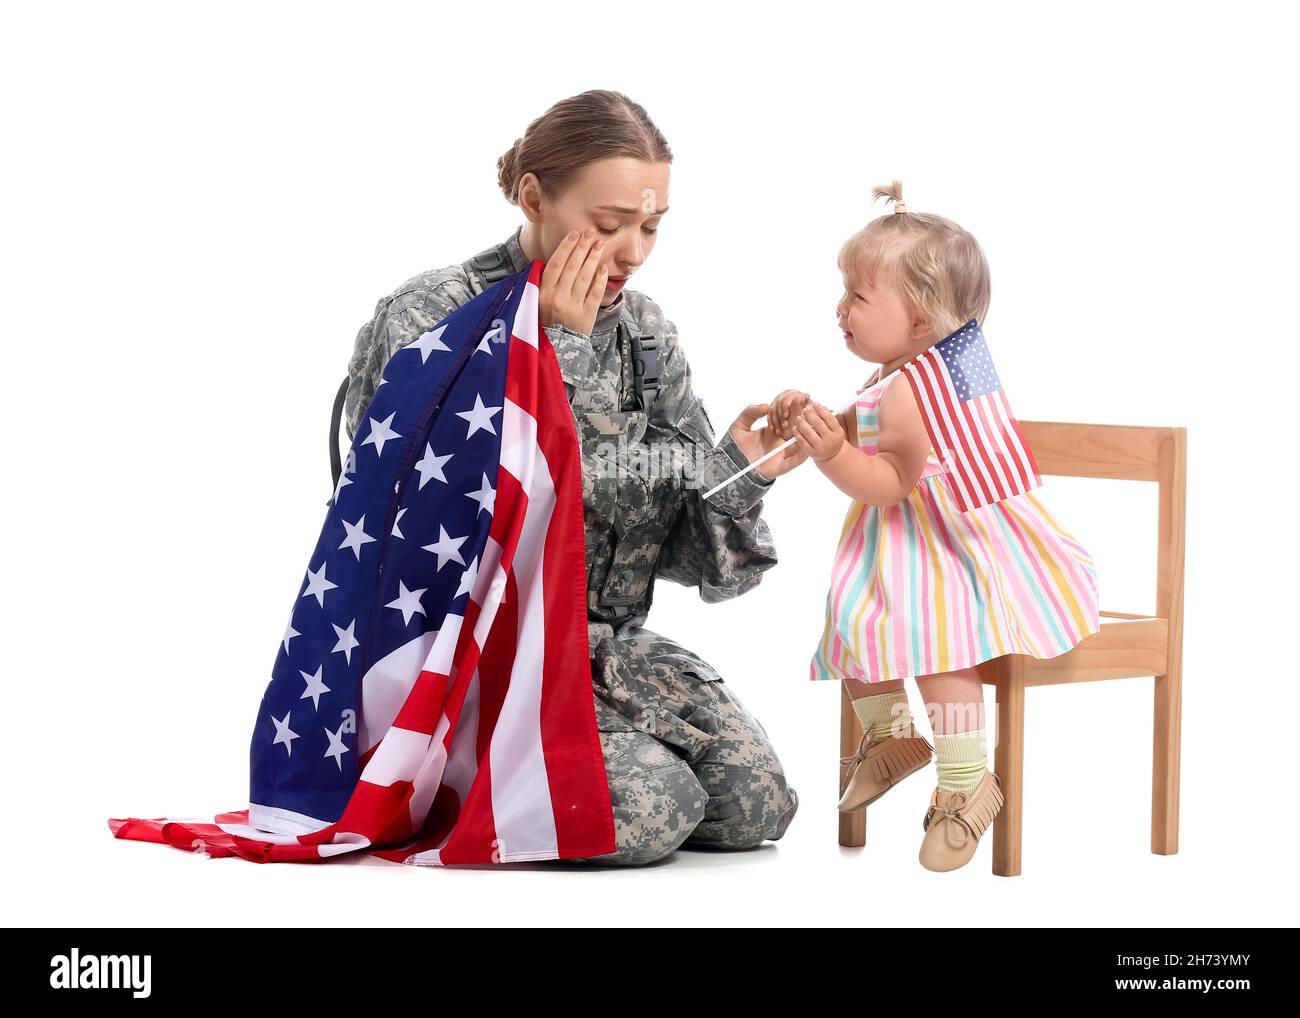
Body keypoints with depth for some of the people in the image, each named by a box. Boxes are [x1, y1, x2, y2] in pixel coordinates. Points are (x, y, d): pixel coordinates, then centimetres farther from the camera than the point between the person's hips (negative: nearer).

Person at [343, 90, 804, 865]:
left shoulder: (647, 333, 6)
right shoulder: (429, 320, -11)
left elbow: (680, 545, 5)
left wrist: (738, 476, -17)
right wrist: (561, 352, -21)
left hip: (605, 639, 6)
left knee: (757, 802, -12)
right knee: (650, 809, -25)